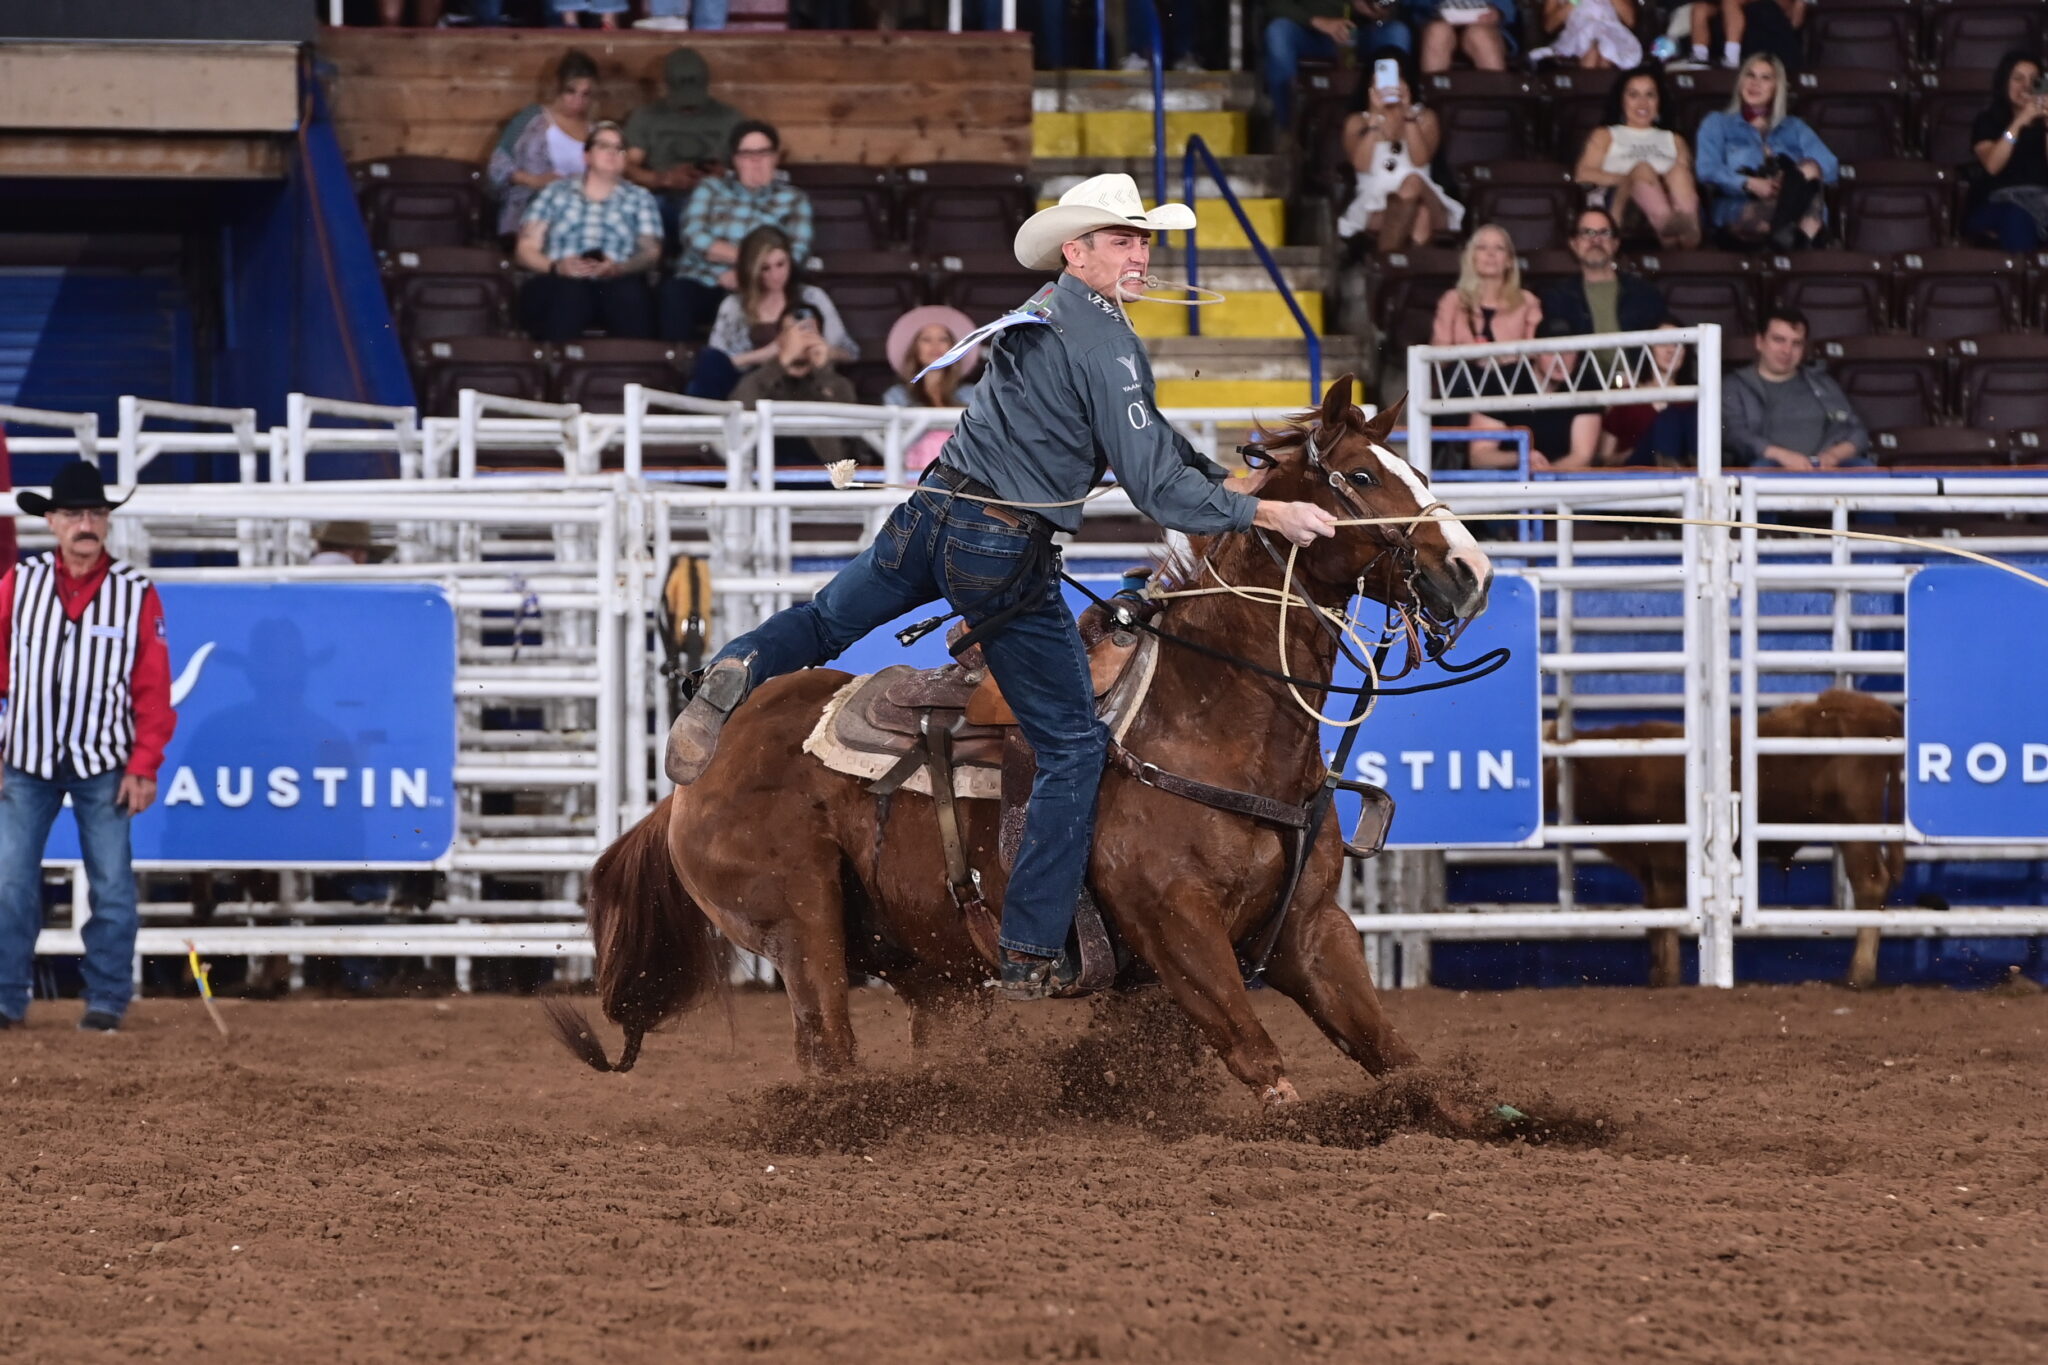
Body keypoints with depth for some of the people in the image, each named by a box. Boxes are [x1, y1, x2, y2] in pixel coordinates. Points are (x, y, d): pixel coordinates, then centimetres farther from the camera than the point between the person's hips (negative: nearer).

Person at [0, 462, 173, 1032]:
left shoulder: (136, 594, -3)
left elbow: (153, 690, -1)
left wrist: (143, 769, -7)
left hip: (103, 766, -1)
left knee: (112, 887, 0)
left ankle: (107, 1000, 9)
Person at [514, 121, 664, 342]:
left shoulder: (639, 198, 23)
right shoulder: (555, 194, 22)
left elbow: (651, 253, 8)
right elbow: (525, 251, 12)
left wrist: (618, 268, -14)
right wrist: (556, 266, -10)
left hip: (615, 283, 0)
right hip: (561, 282, 0)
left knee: (629, 291, -37)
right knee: (569, 291, -38)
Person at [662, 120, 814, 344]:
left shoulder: (793, 199, 18)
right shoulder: (711, 188, 20)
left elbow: (796, 252, 2)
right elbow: (693, 235, 3)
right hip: (701, 283, 1)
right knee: (675, 293, -37)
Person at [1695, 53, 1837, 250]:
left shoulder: (1795, 128, 30)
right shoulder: (1717, 124, 24)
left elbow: (1830, 166, 13)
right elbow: (1708, 170, 4)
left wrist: (1810, 169, -13)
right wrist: (1750, 184, -15)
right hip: (1739, 211, -2)